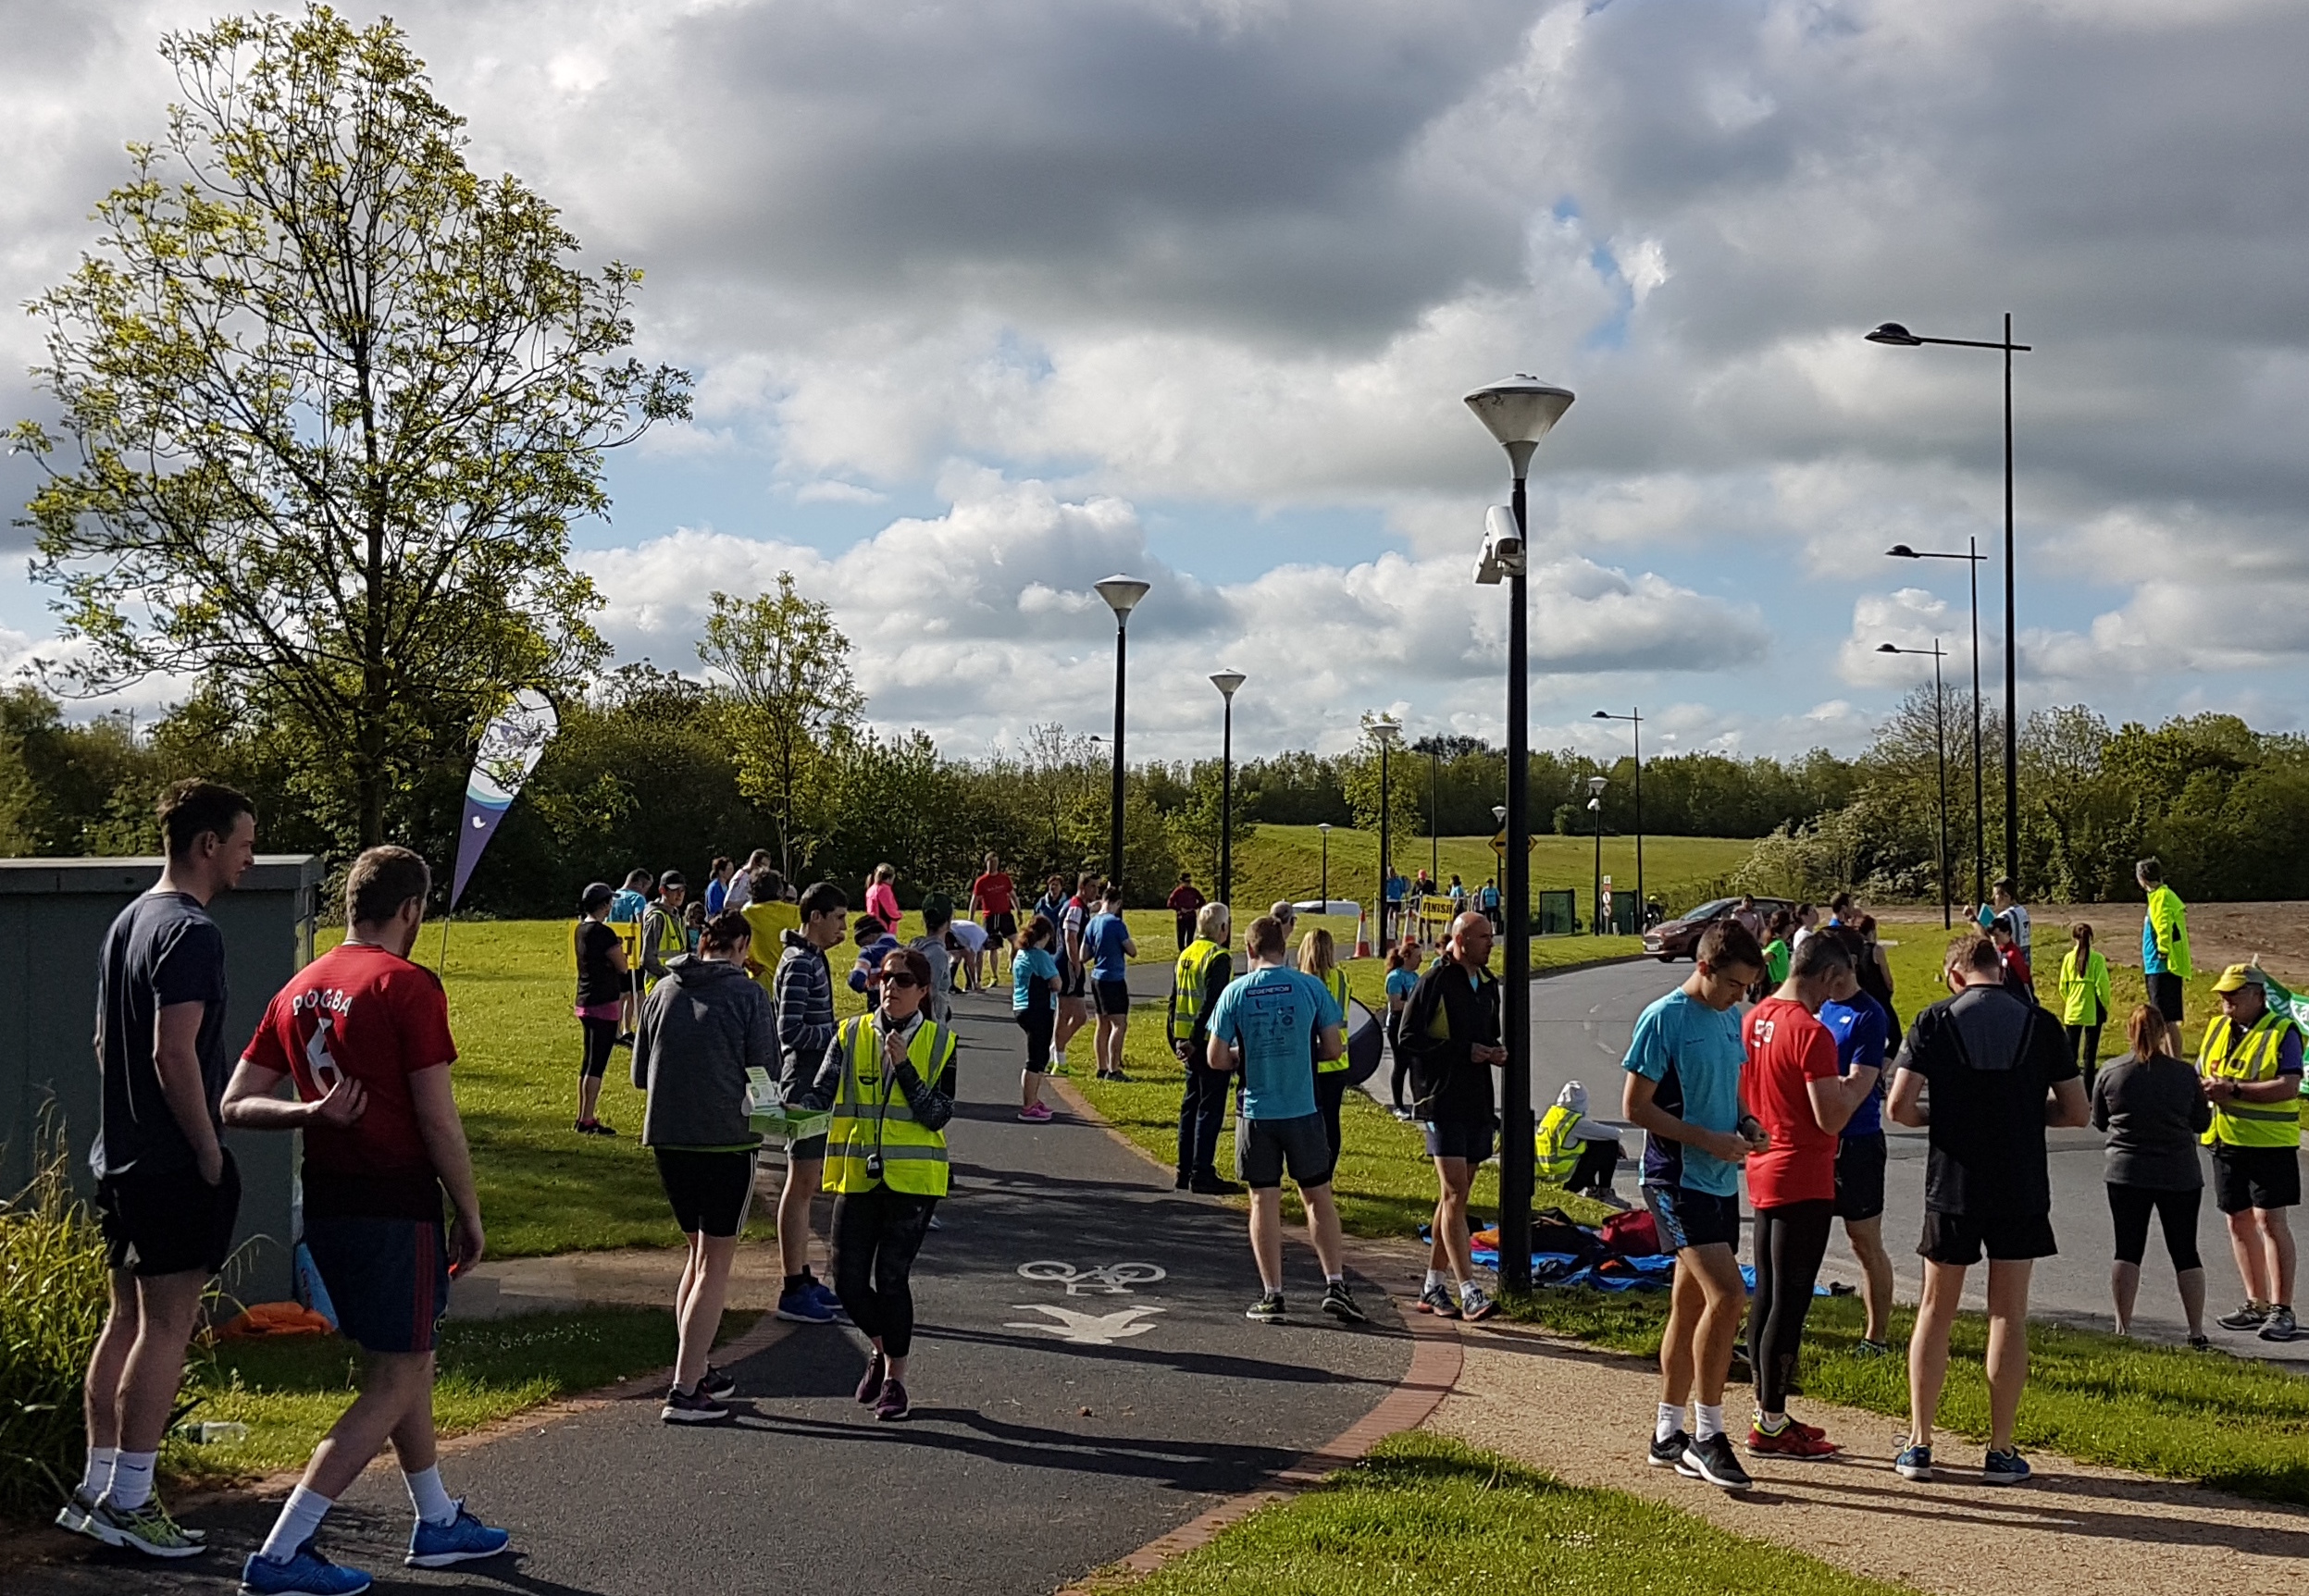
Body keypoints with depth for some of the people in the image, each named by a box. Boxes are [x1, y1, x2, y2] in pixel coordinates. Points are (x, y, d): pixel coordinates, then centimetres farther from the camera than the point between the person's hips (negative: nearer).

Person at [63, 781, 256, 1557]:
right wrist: (210, 1153, -16)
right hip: (173, 1165, -10)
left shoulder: (128, 922, 14)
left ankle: (97, 1489, 20)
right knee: (164, 1327, -3)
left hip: (119, 1157, 10)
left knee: (125, 1320, 14)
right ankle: (126, 1502, 1)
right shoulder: (191, 931, -17)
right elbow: (175, 1053, -24)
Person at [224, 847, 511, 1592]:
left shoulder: (300, 989, 10)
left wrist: (312, 1111, -4)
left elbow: (237, 1105, 8)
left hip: (326, 1204, 8)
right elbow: (438, 1119, -13)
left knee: (409, 1363, 21)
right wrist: (470, 1217, -5)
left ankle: (438, 1522, 32)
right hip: (396, 1207, -8)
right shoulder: (407, 985, -13)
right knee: (394, 1385, -1)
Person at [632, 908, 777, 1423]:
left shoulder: (662, 991, 6)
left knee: (697, 1254, 21)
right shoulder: (746, 994, -7)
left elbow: (640, 1075, 11)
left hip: (667, 1139, 5)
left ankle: (696, 1371, 26)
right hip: (729, 1140, -5)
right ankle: (685, 1391, -4)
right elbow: (766, 1074, -6)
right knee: (715, 1266, 1)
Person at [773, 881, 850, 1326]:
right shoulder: (800, 964, -17)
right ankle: (793, 1290, 0)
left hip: (813, 1084, 10)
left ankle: (802, 1278, 23)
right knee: (801, 1185, -5)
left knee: (806, 1184, 15)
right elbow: (791, 1031, -24)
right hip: (804, 1084, -10)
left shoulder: (812, 959, 14)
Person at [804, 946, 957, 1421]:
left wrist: (903, 1066, -17)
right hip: (858, 1175, 2)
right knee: (849, 1280, 2)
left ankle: (894, 1379, 13)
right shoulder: (851, 1034, 4)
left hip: (913, 1179, -2)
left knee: (892, 1278, -4)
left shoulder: (940, 1043, -1)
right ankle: (881, 1349, 32)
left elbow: (938, 1116, -8)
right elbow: (823, 1093, -4)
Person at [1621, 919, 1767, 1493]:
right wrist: (1707, 1139, -19)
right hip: (1677, 1180, -8)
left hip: (1721, 1181, 8)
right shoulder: (1664, 1019, -12)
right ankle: (1707, 1435, -8)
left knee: (1691, 1304, 13)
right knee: (1727, 1294, -18)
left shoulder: (1730, 1021, 12)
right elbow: (1636, 1107, -13)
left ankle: (1669, 1436, 21)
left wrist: (1746, 1124, 3)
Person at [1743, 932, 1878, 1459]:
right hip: (1802, 1183, -9)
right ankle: (1771, 1425, 3)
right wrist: (1861, 1081, -5)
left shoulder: (1755, 1018, 8)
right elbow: (1832, 1118, -23)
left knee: (1767, 1294, 14)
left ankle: (1767, 1413, 22)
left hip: (1764, 1174, 9)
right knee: (1789, 1301, -2)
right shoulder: (1811, 1032, -20)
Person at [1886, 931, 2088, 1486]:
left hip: (1951, 1188, 0)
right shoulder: (2040, 1024, -1)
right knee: (2008, 1316, 8)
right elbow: (2075, 1111, 0)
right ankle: (2001, 1450, 9)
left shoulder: (1934, 1022, -4)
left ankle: (1918, 1445, 12)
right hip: (2021, 1188, 0)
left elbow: (1899, 1107, -11)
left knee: (1936, 1311, 11)